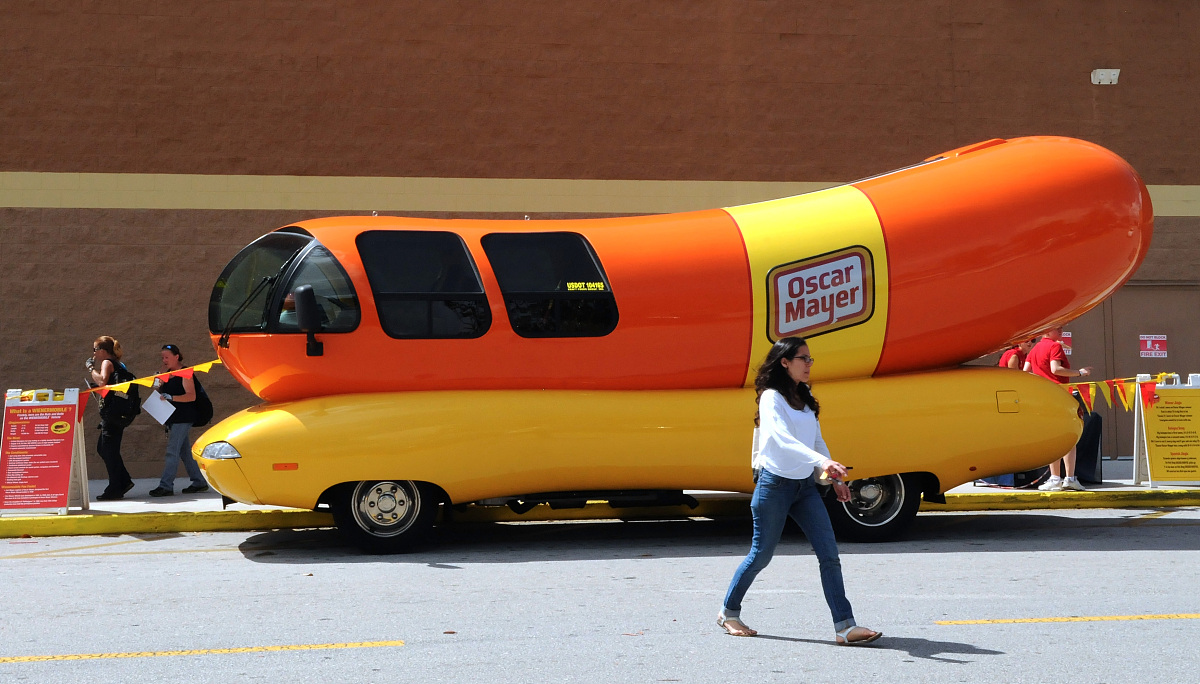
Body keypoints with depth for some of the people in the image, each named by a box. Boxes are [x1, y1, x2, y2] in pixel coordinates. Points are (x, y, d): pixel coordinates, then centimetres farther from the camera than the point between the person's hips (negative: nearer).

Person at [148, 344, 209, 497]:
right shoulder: (168, 374, 15)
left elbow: (191, 396, -19)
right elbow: (162, 393, 16)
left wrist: (171, 397, -29)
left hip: (183, 418, -9)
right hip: (173, 418, 9)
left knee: (172, 451, -13)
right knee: (185, 451, 11)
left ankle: (166, 485, -16)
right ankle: (199, 482, 17)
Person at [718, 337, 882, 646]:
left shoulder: (805, 399, 12)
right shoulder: (772, 398, -13)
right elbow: (783, 440, -29)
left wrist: (835, 478, 15)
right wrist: (821, 461, -41)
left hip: (805, 486, 7)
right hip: (775, 484, -7)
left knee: (829, 554, -5)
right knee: (761, 555, 4)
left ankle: (845, 626, -8)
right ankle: (729, 612, 24)